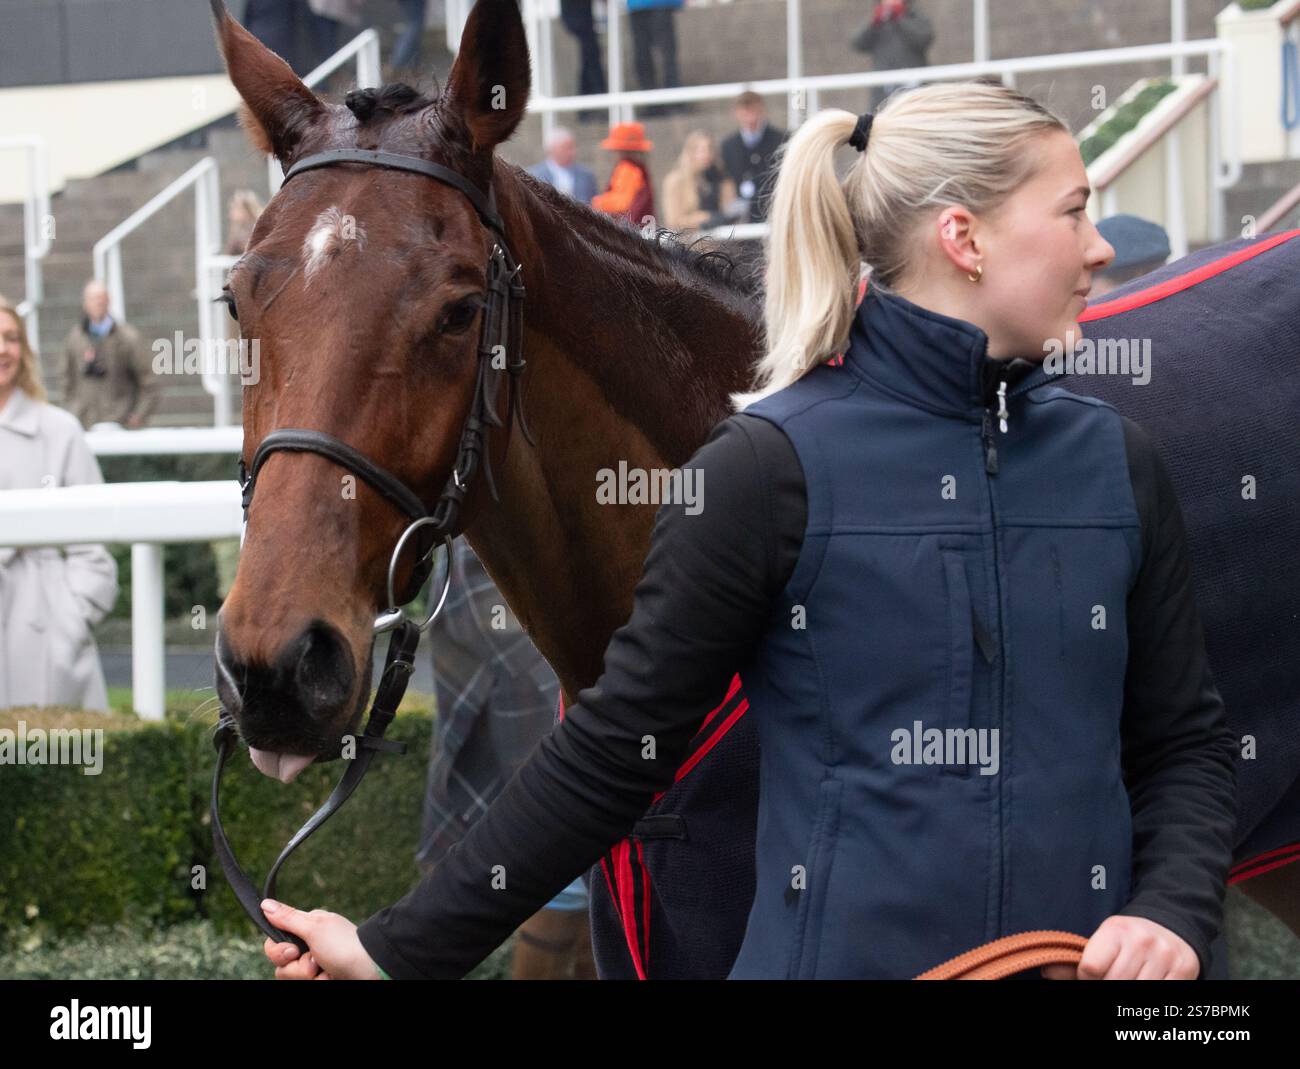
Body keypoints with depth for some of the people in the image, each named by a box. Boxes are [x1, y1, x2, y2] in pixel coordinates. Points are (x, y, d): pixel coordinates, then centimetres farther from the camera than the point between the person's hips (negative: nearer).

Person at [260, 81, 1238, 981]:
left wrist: (1173, 914, -11)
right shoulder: (776, 469, -9)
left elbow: (1186, 741, 8)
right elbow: (614, 748, -5)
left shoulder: (1116, 462, 3)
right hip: (836, 949, -3)